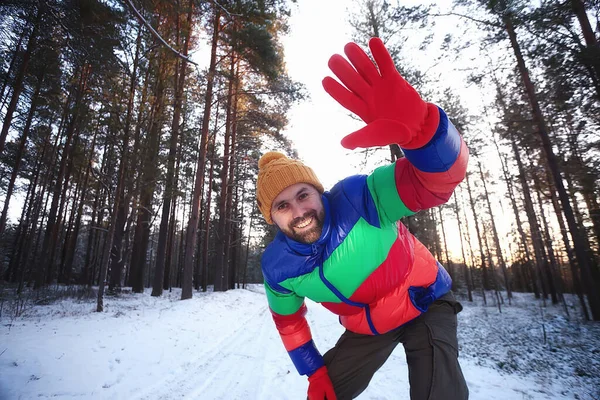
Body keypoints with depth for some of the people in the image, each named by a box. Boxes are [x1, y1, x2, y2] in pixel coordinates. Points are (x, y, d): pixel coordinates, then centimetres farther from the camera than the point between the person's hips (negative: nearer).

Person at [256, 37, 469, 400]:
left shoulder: (357, 199, -33)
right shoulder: (277, 267, -18)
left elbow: (439, 180, -46)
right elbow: (288, 317, 2)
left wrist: (419, 127, -67)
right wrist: (314, 371, 4)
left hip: (425, 304, -3)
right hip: (366, 328, 4)